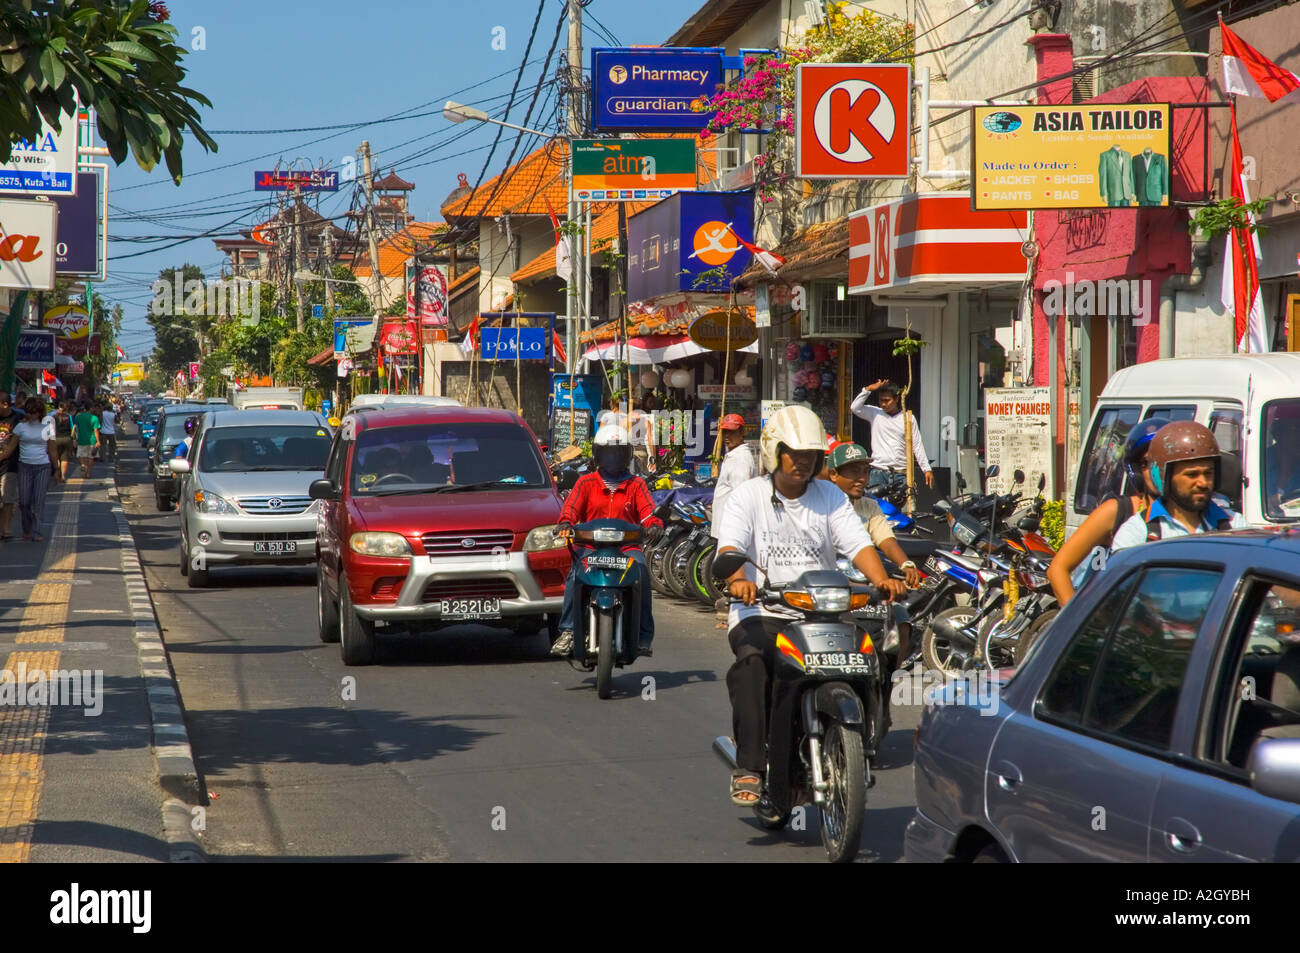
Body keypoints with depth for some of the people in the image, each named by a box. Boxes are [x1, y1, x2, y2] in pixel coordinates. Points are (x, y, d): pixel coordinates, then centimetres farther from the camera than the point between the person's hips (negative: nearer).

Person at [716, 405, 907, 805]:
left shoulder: (830, 497, 14)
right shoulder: (748, 495, 5)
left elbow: (858, 543, 1)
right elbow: (730, 545, -11)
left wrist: (880, 579, -21)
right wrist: (738, 579, -34)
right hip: (761, 614, -3)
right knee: (751, 662, -33)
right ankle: (749, 767, -33)